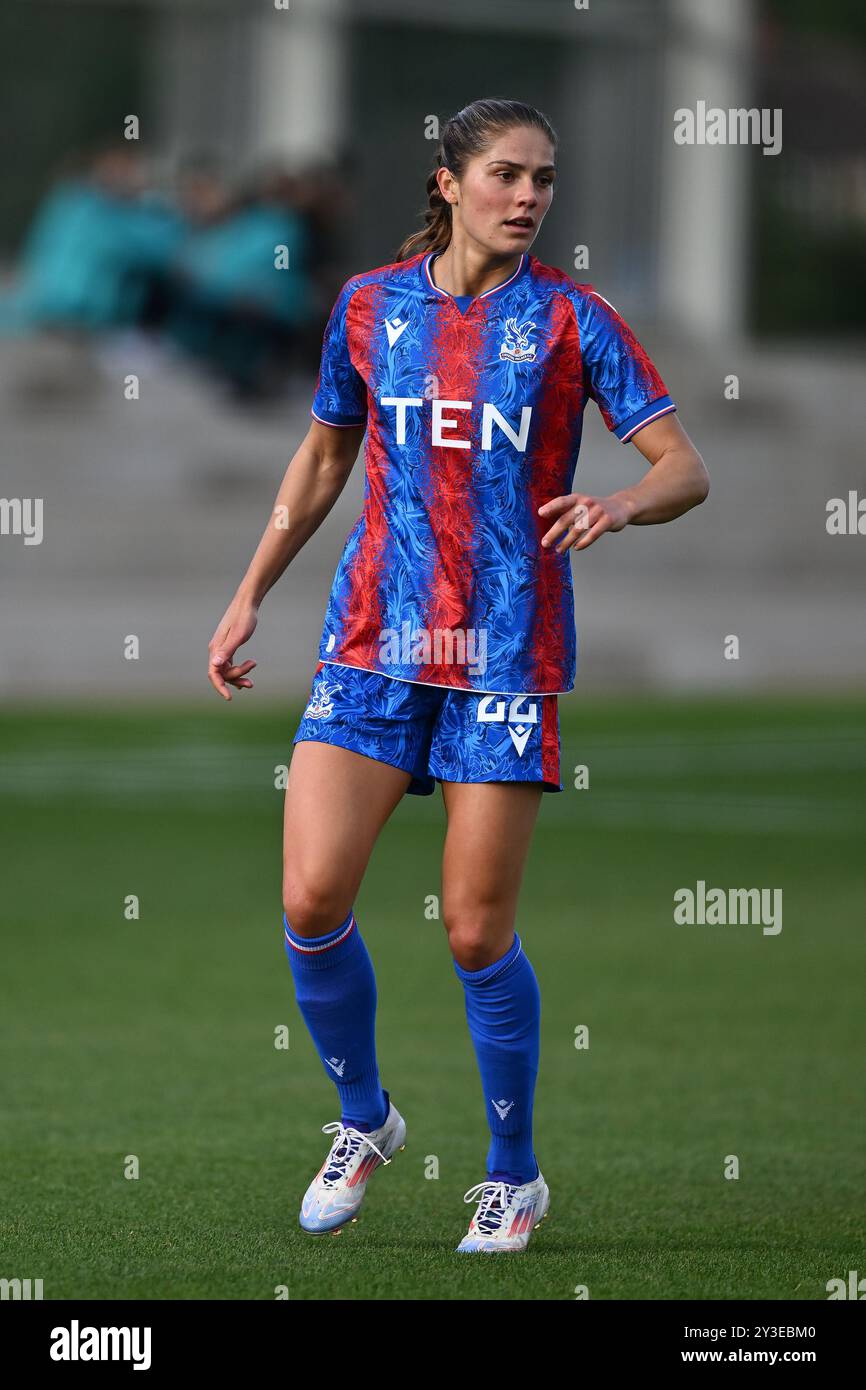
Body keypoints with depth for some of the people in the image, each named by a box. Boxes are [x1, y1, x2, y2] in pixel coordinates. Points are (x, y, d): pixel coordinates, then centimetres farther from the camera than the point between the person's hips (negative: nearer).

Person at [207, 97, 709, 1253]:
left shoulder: (572, 320, -1)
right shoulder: (369, 305, 7)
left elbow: (687, 471, -3)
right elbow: (324, 457, 20)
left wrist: (617, 505, -25)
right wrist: (250, 594, 18)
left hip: (507, 656, -2)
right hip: (374, 641, 2)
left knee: (477, 935, -3)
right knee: (312, 902, -9)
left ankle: (515, 1176, 17)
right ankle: (363, 1121, 16)